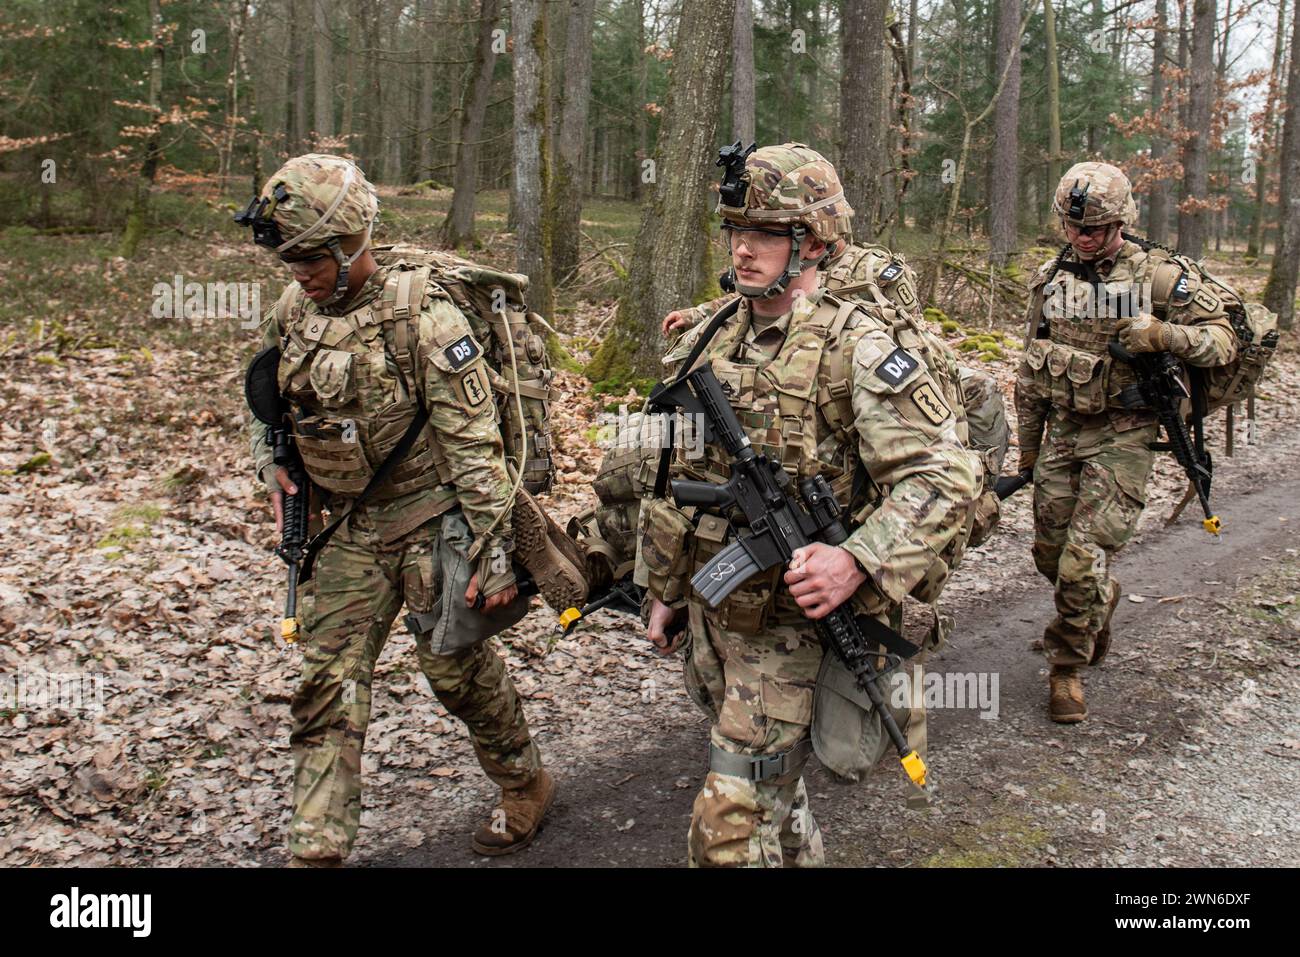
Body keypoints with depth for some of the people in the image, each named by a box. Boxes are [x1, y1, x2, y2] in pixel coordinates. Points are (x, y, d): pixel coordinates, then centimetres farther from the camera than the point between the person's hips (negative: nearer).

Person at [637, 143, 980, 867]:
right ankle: (801, 849, 49)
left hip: (792, 623, -7)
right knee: (772, 791, 25)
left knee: (732, 830, -4)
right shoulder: (710, 342, 6)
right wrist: (664, 590, 16)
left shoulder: (861, 346, -15)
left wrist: (858, 562, -33)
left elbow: (947, 476, -21)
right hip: (709, 611, 7)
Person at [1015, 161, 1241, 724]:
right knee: (1050, 553, 12)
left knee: (1084, 562, -10)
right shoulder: (1050, 280, 8)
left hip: (1122, 438, -5)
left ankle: (1067, 667, 9)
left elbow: (1224, 338, -7)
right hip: (1061, 431, 5)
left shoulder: (1159, 275, -7)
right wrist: (1028, 442, 18)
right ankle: (1101, 602, 44)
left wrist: (1164, 335, -26)